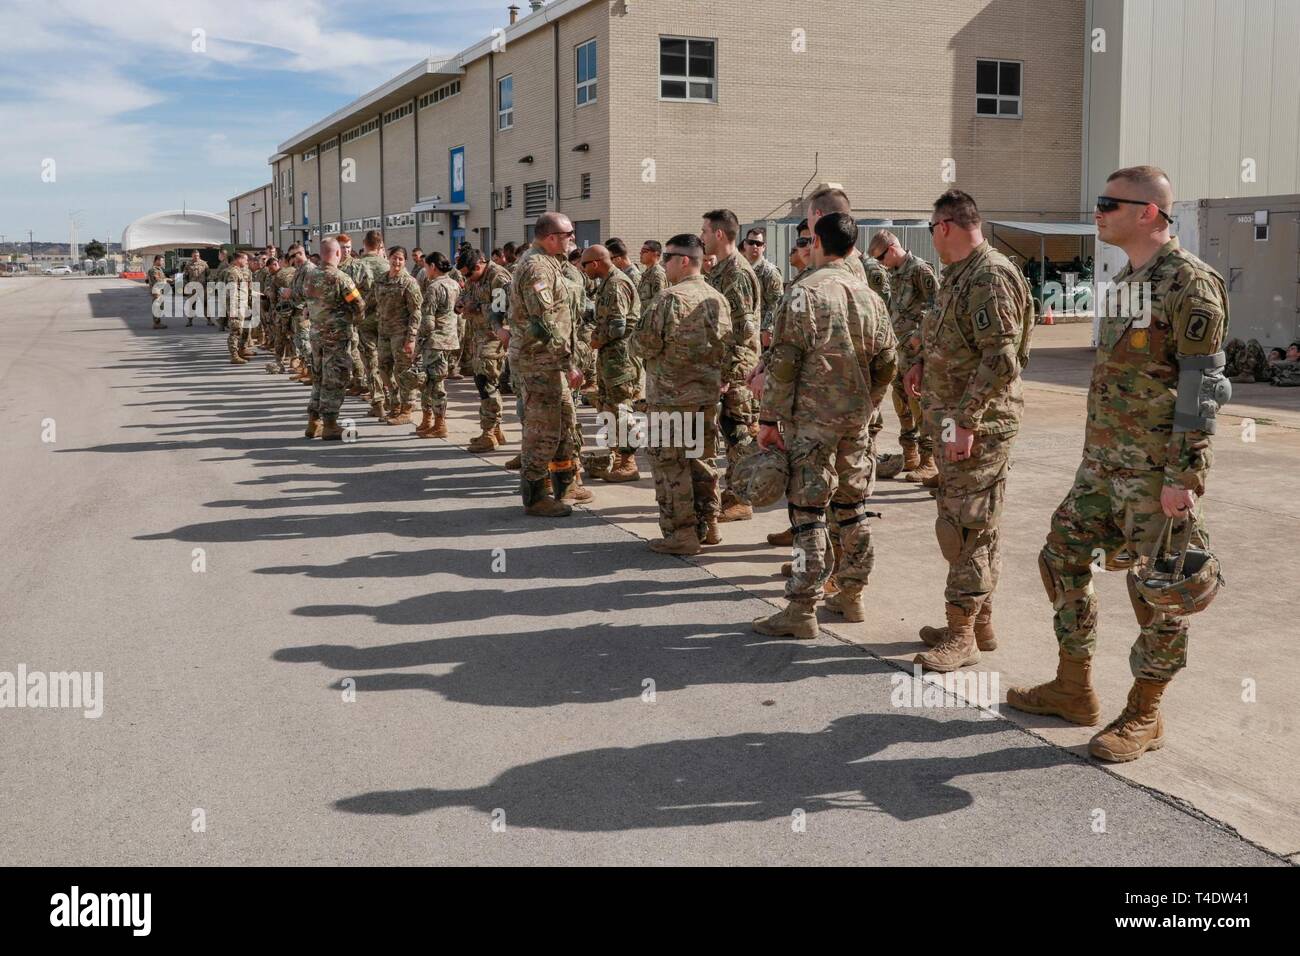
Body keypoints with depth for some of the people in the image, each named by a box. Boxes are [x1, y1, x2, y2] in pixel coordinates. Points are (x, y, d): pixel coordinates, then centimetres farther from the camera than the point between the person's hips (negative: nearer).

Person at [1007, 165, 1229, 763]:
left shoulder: (1189, 284, -15)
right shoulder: (1125, 280, 14)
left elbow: (1201, 387, -17)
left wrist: (1183, 477, -20)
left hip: (1156, 469, -9)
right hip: (1103, 462, 9)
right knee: (1062, 559, 13)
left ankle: (1144, 716, 16)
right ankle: (1073, 690, 27)